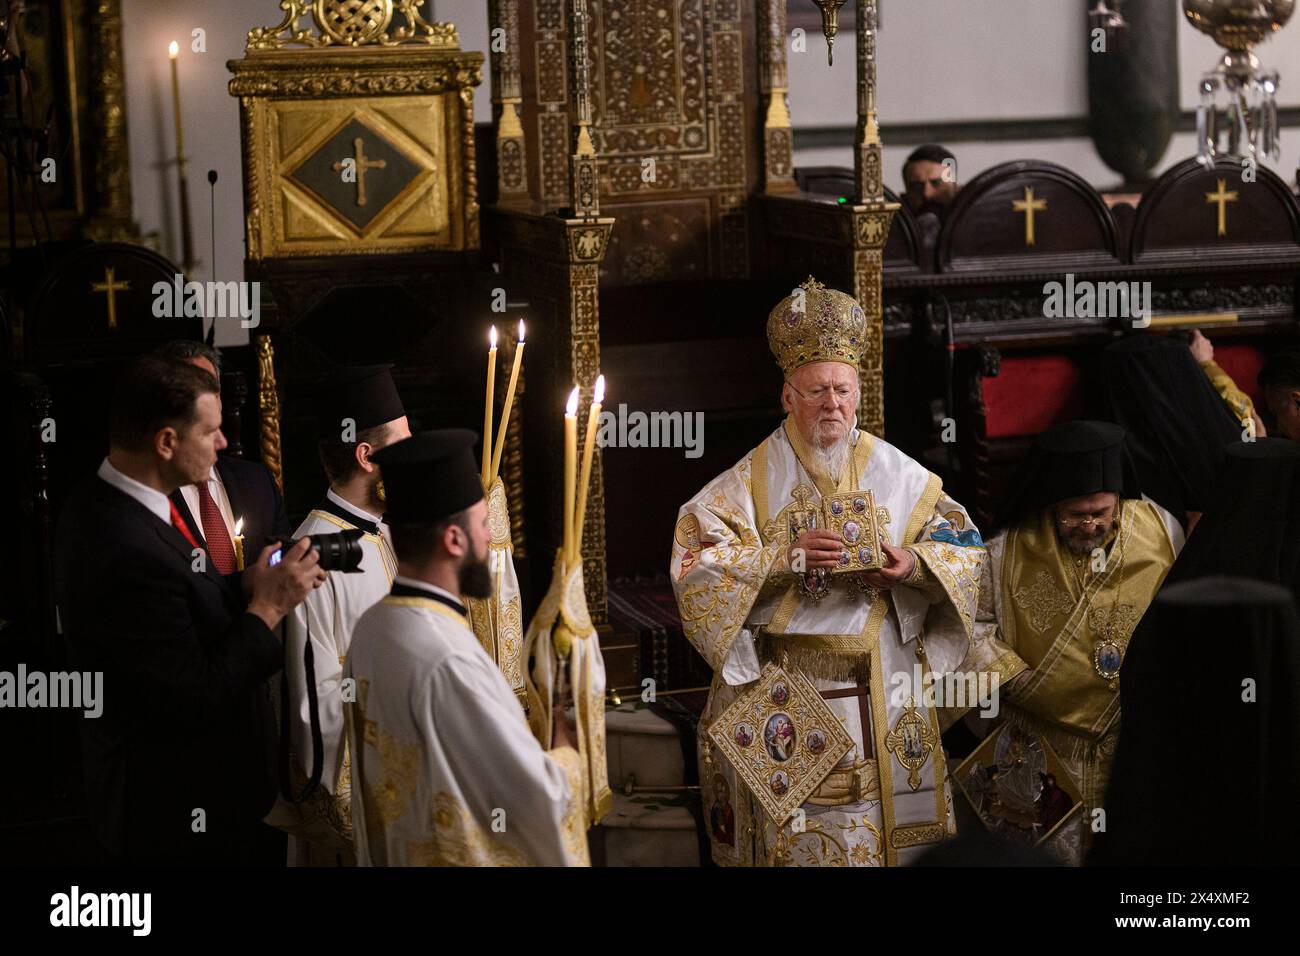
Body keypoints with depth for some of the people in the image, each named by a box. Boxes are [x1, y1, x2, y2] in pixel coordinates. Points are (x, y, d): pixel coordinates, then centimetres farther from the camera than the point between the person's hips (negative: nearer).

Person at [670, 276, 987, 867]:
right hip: (780, 684, -2)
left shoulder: (898, 475, 8)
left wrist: (913, 566, -13)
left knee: (883, 822, 3)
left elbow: (963, 546, 8)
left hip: (880, 684, 2)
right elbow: (697, 558, -9)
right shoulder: (751, 481, 1)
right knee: (791, 826, -1)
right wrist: (788, 557, -20)